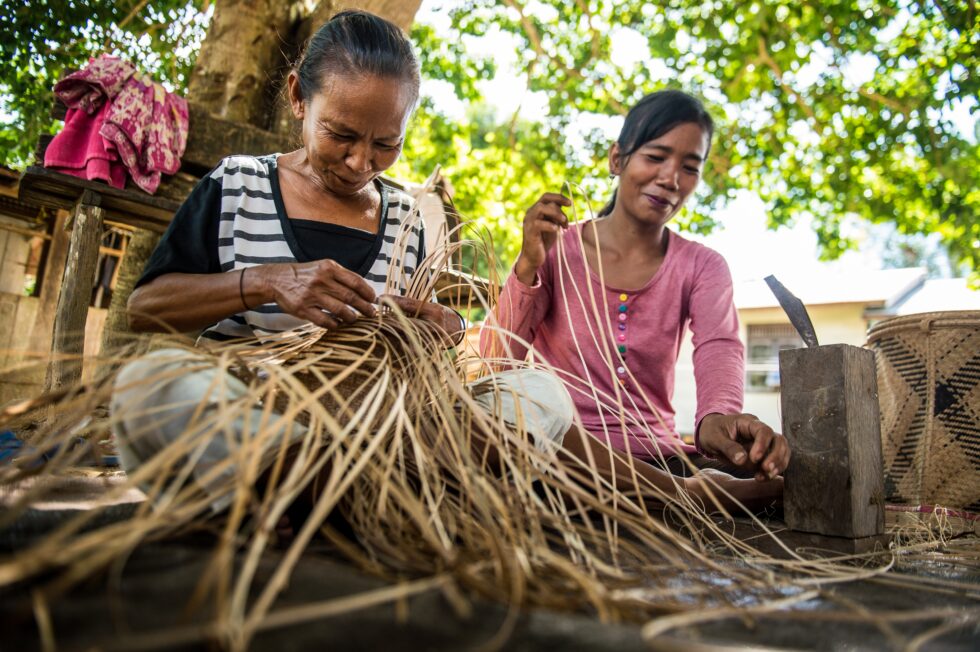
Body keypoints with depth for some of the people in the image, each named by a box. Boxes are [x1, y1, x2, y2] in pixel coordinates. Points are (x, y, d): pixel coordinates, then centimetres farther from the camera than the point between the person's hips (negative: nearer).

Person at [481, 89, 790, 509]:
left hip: (657, 455, 1)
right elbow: (495, 364, -5)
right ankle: (691, 492, -28)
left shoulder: (701, 267, 8)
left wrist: (718, 417, -36)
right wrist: (528, 266, -19)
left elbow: (720, 350, -14)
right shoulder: (556, 252, 2)